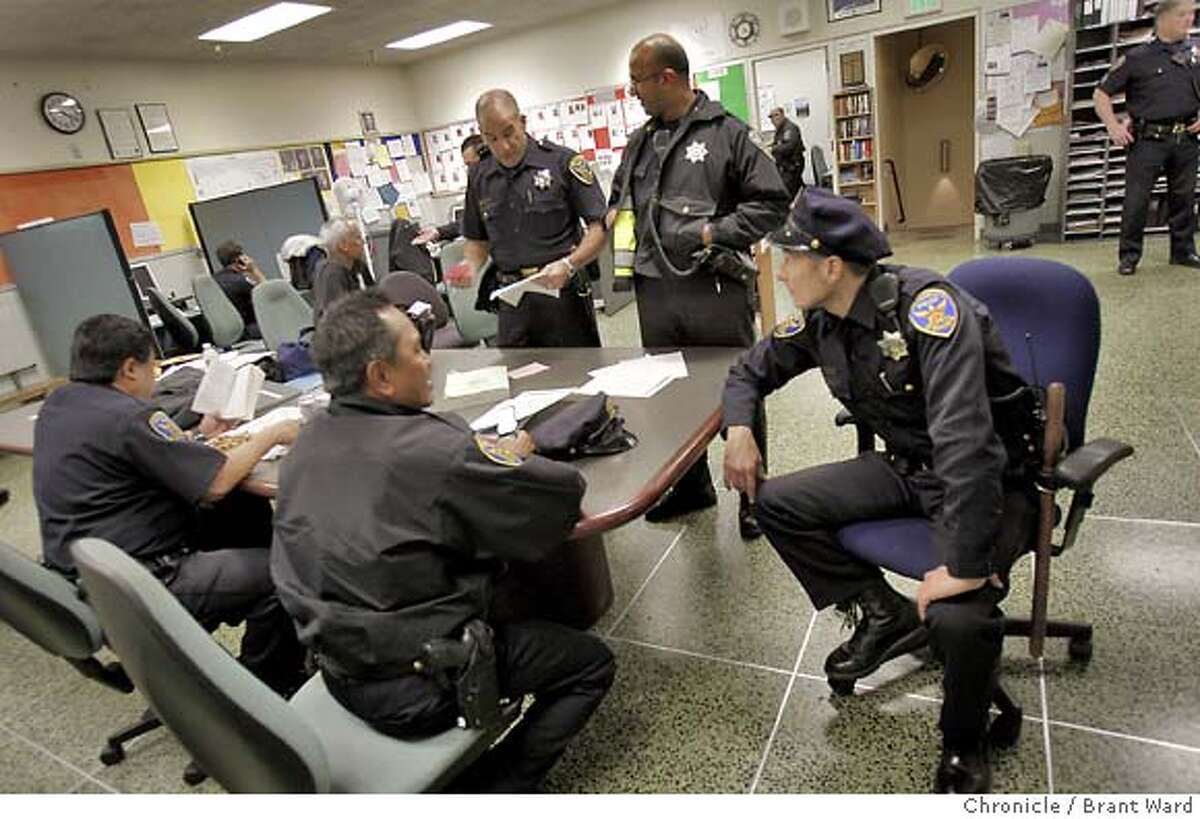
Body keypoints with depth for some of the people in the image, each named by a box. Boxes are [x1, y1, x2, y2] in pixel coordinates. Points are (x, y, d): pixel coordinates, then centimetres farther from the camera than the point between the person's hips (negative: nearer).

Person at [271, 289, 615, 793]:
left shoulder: (306, 443, -4)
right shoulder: (435, 449, -28)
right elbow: (565, 489, -21)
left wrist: (486, 454, 1)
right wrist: (512, 458, 0)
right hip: (417, 690, -7)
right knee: (591, 663, 8)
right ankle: (493, 790, 7)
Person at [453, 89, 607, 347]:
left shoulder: (563, 162, -5)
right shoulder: (480, 178, 9)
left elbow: (599, 226, -7)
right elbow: (478, 240, 19)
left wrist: (569, 265, -22)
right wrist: (470, 266, -3)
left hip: (562, 291, -3)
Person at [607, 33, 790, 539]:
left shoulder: (726, 132, -3)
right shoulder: (639, 143, 15)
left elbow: (772, 202, -5)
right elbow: (619, 199, 28)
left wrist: (716, 232, -14)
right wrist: (615, 214, 7)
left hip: (717, 290, -6)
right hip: (655, 293, 6)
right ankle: (691, 486, 33)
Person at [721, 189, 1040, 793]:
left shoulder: (926, 306, -28)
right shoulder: (820, 322, -4)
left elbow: (964, 438, -36)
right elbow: (753, 369, 12)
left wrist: (966, 565, -37)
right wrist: (739, 427, -8)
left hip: (991, 478, -6)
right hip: (907, 469, 7)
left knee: (958, 616, -31)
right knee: (776, 505, -9)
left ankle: (965, 743, 4)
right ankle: (885, 614, 9)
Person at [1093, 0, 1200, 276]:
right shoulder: (1137, 57, -1)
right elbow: (1101, 94, 1)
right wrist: (1113, 127, -9)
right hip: (1148, 140, -4)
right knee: (1136, 199, -5)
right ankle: (1129, 255, 5)